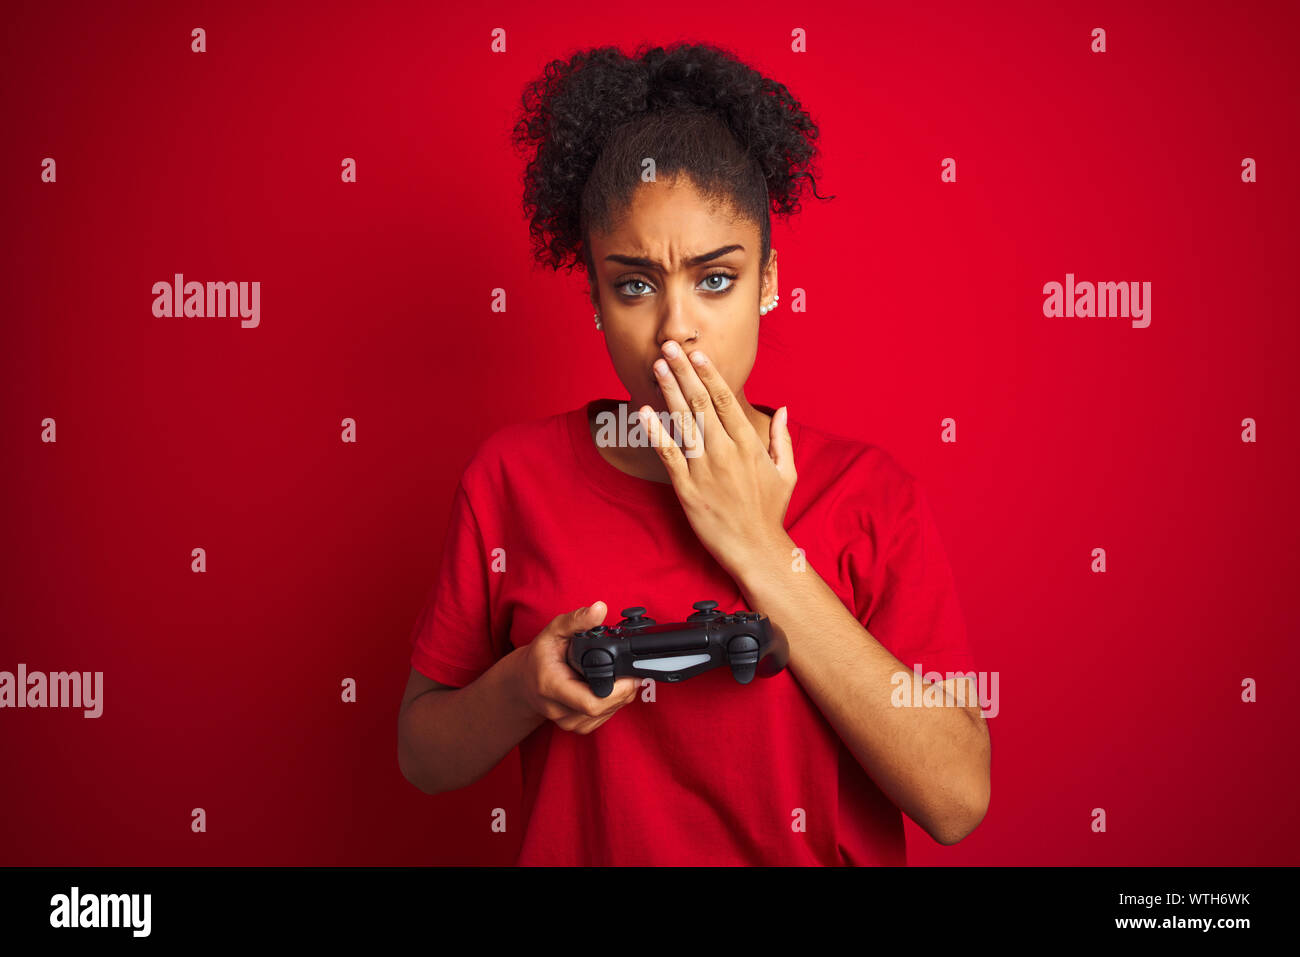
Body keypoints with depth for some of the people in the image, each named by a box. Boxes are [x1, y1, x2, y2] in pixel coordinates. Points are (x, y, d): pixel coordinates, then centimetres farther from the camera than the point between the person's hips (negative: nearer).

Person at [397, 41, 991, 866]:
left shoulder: (867, 492, -6)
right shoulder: (512, 478, -3)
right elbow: (424, 758, 4)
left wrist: (760, 552, -16)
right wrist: (523, 690, -16)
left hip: (817, 852, -1)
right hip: (573, 849, 2)